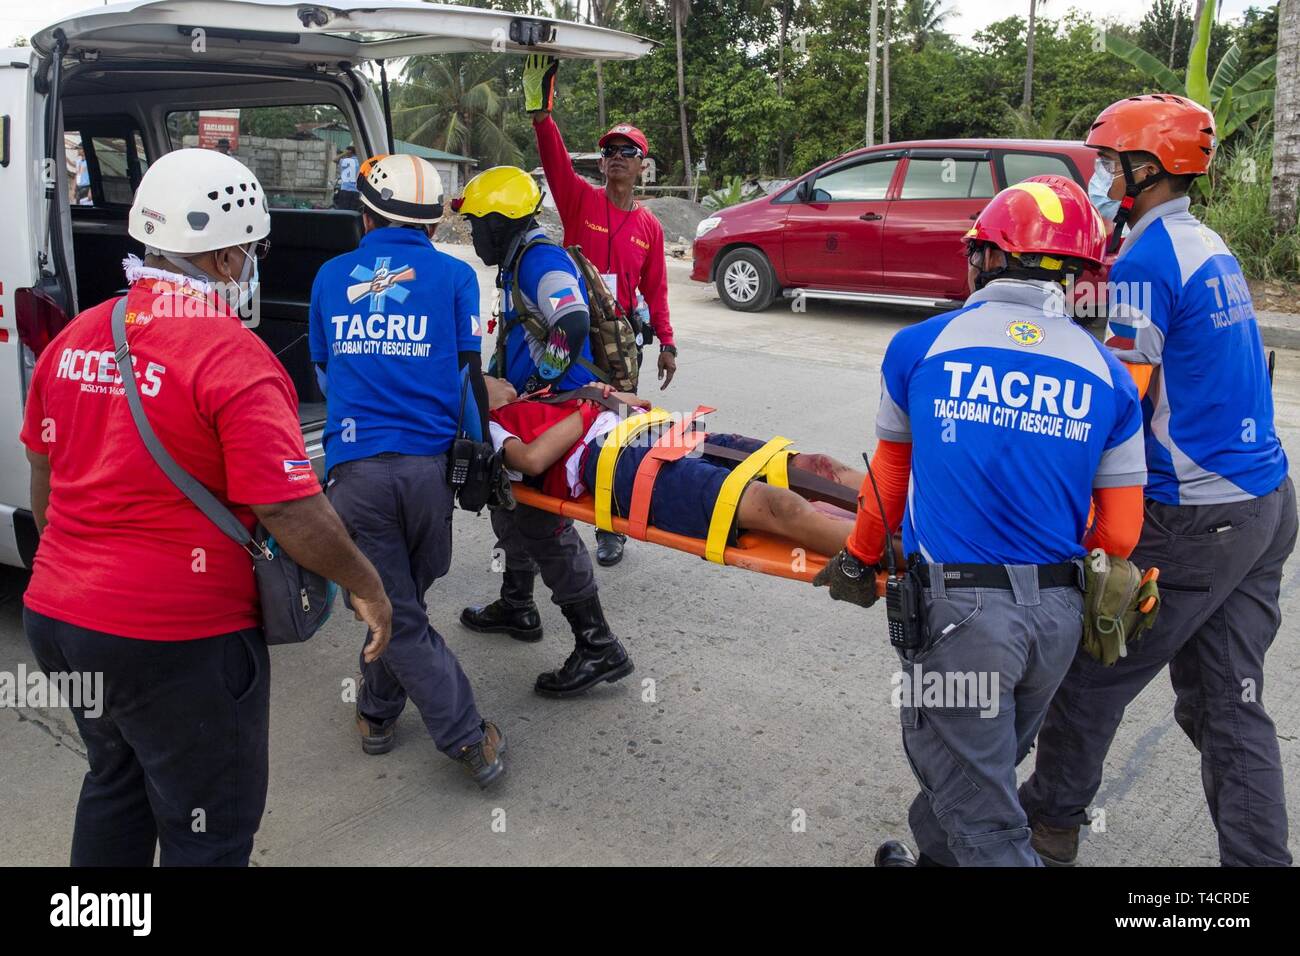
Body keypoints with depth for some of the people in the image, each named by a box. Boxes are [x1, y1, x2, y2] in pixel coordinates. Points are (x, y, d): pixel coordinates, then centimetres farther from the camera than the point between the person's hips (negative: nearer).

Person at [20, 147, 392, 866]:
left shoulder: (74, 339, 3)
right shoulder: (233, 358, -20)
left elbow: (44, 472, 14)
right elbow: (292, 513, -22)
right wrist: (367, 587, -7)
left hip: (57, 617, 8)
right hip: (178, 641, -8)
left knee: (116, 784, 29)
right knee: (208, 826, 12)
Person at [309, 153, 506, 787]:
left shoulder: (331, 277, 11)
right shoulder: (453, 276, 6)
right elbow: (468, 375, 2)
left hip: (353, 467, 0)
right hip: (427, 464, 1)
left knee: (395, 615, 7)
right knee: (403, 599, 20)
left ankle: (468, 738, 10)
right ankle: (379, 712, 33)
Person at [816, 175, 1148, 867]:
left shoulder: (919, 346, -4)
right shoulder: (1107, 375, 3)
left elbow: (891, 476, 9)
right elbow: (1120, 535, 4)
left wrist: (859, 561, 25)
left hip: (954, 608, -4)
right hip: (1057, 616, 5)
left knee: (982, 820, 10)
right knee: (989, 765, 27)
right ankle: (936, 853, 48)